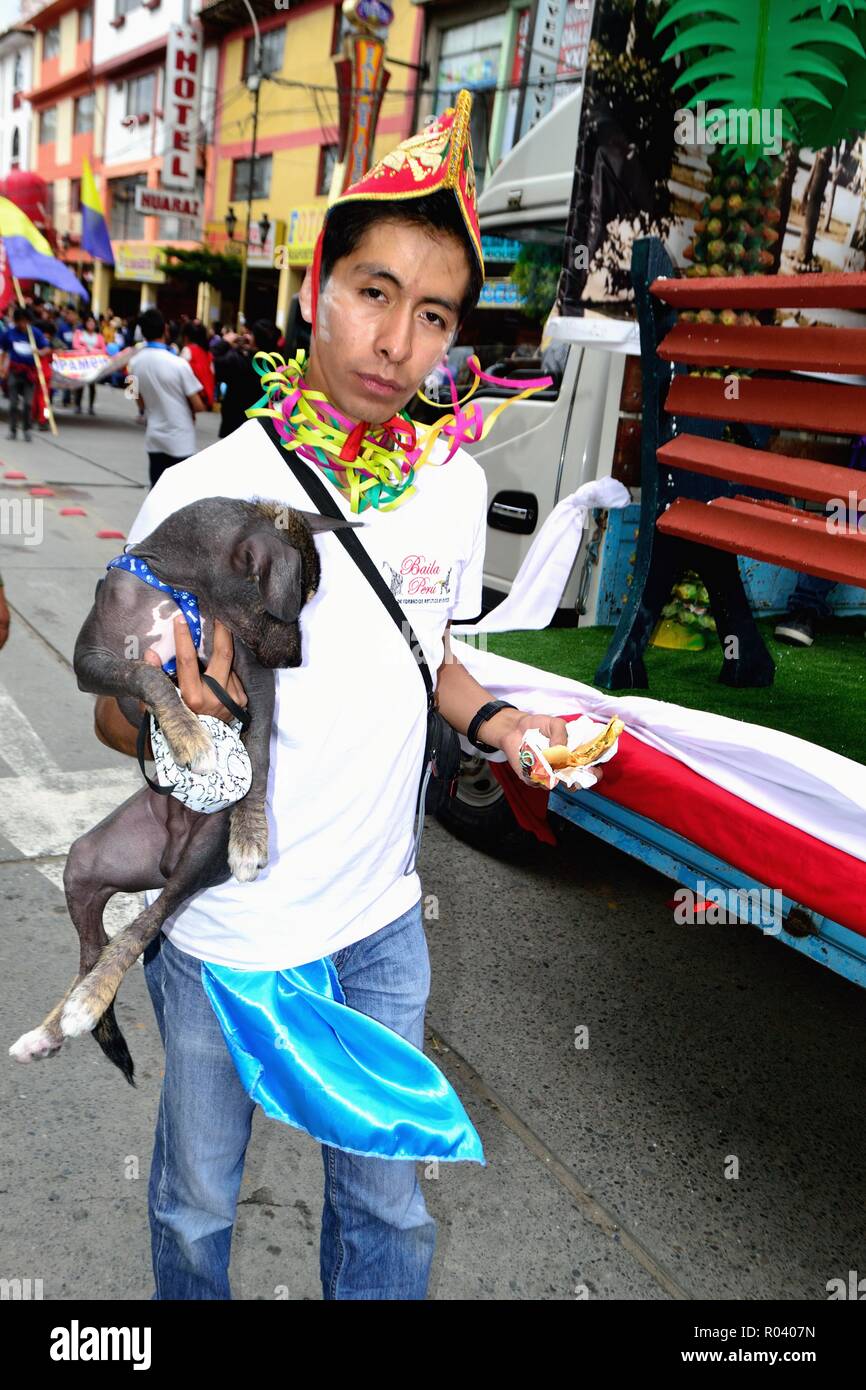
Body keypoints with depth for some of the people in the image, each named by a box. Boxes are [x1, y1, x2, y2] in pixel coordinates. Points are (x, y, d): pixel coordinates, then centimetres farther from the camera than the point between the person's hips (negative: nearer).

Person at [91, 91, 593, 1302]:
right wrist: (183, 715, -33)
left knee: (389, 1209, 22)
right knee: (198, 1202, 23)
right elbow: (116, 710, -10)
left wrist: (490, 720, -8)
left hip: (382, 923, 3)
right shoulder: (202, 495, -18)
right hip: (222, 936, -2)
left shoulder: (455, 486, -4)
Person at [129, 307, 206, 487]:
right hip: (180, 440, -5)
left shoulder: (135, 362, -1)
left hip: (154, 438, 5)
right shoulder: (178, 364, -17)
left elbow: (140, 403, 9)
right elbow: (198, 406, -12)